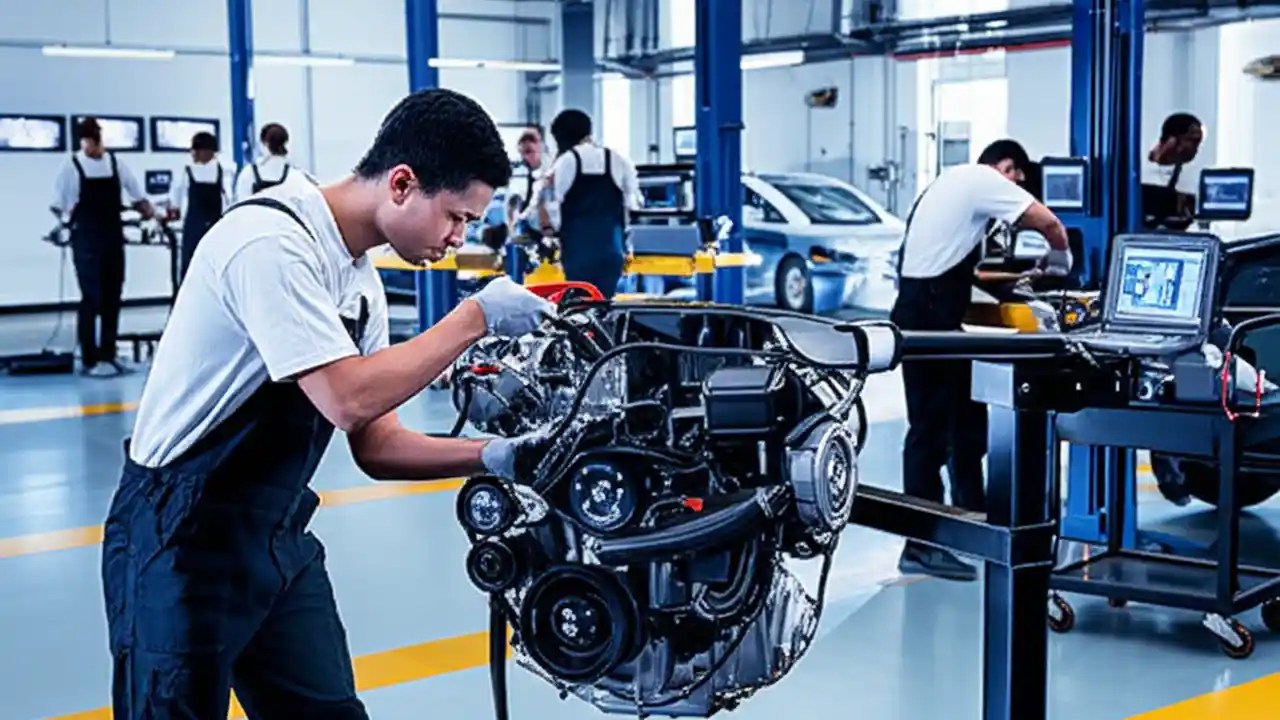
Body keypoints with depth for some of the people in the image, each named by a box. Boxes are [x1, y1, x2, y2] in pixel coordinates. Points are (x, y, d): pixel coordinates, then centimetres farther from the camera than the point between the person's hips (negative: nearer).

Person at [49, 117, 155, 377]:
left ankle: (108, 355, 16)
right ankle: (89, 360, 0)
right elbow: (57, 205, 0)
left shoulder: (116, 163, 5)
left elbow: (137, 195, 10)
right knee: (91, 298, -6)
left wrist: (149, 211, -3)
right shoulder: (72, 166, -5)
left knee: (113, 297, 7)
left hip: (113, 237, 4)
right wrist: (68, 221, -10)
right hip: (86, 240, -4)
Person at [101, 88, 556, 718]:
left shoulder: (360, 279, 8)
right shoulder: (272, 241, -20)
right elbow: (348, 400, -29)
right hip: (183, 545, -8)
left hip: (277, 540, 9)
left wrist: (492, 457, -6)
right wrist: (477, 316, -20)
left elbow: (376, 447, 8)